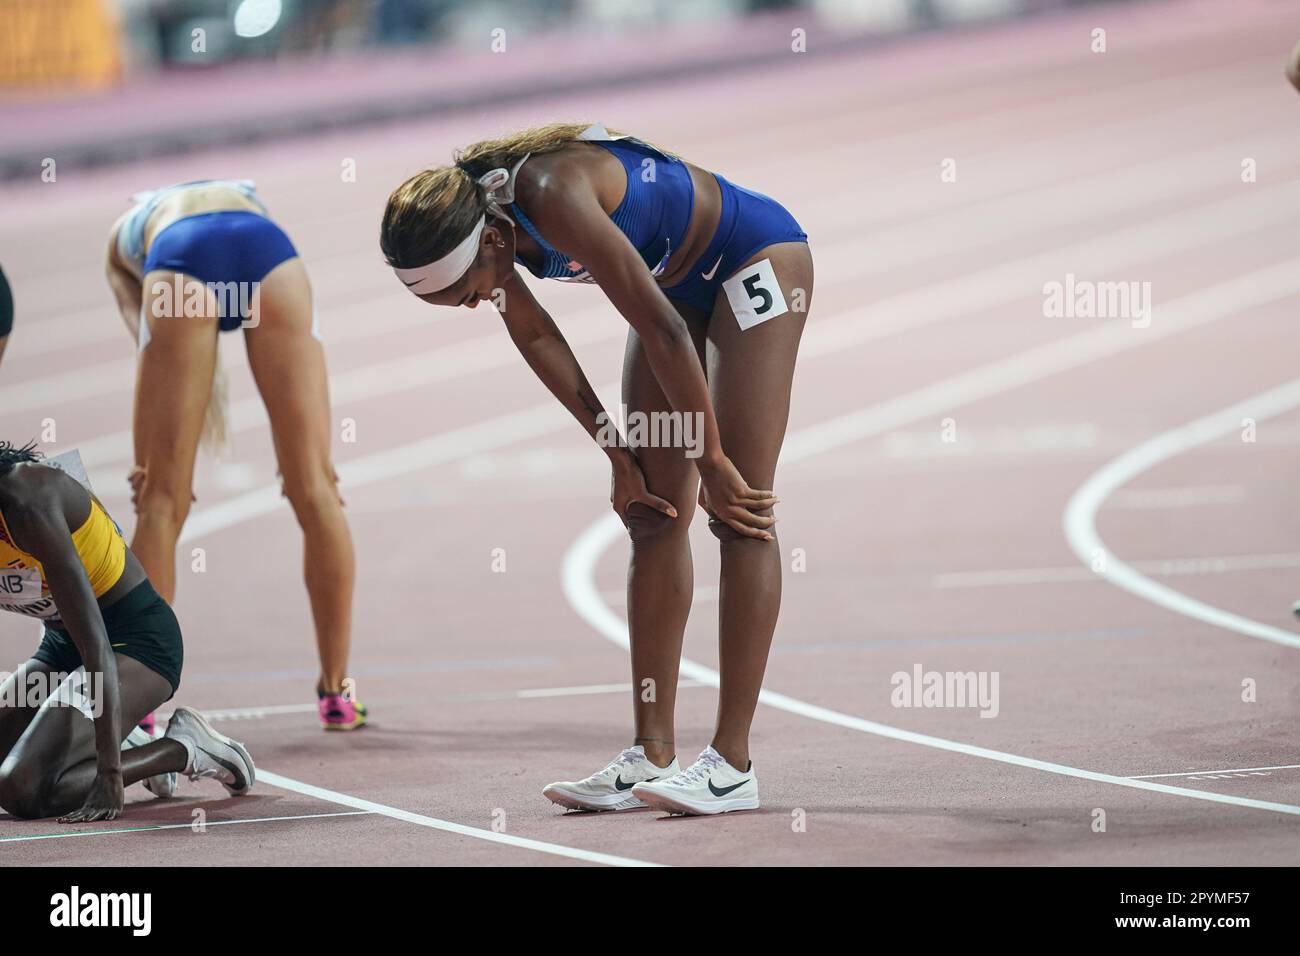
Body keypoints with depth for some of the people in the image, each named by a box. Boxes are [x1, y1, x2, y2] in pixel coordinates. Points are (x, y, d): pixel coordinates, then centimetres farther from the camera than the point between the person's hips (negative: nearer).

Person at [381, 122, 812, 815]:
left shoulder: (553, 198, -37)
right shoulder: (469, 215, -13)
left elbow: (664, 332, -31)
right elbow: (536, 337, 3)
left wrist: (711, 461, -22)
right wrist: (618, 455, 2)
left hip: (756, 259, -8)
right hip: (679, 281, 8)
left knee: (740, 510, -12)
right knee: (653, 514, 2)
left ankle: (732, 764, -14)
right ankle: (652, 755, 2)